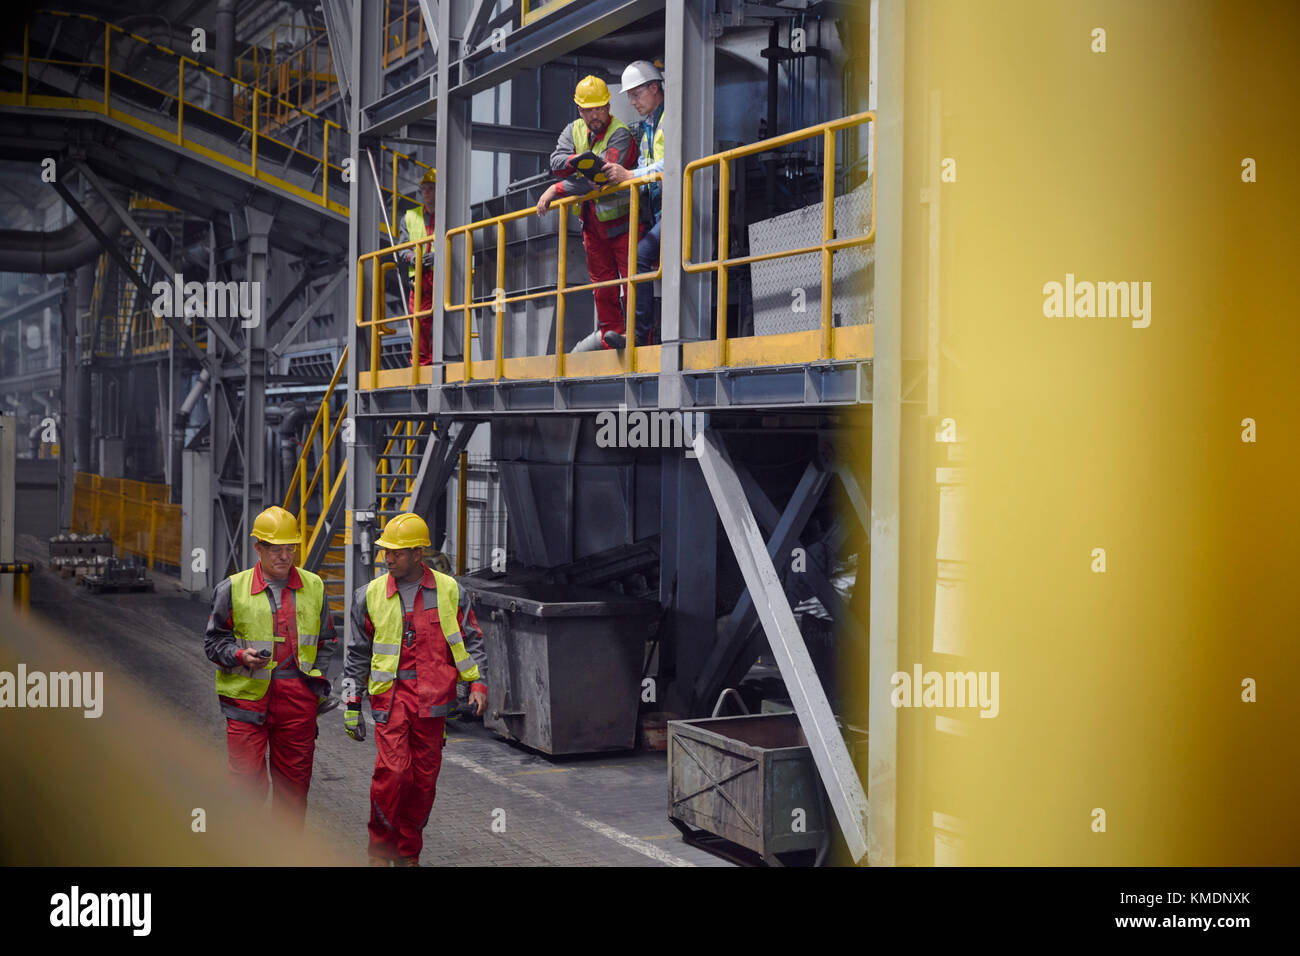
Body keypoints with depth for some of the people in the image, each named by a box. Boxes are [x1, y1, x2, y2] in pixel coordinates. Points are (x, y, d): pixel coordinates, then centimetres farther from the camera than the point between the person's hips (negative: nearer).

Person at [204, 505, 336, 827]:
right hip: (247, 695, -2)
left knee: (294, 782, 7)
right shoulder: (232, 589, 2)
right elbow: (214, 641, 6)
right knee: (248, 780, -6)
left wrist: (317, 682, 6)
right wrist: (241, 656, -13)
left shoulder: (314, 587, 10)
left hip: (298, 698, 3)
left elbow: (325, 641, 18)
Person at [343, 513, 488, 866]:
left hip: (433, 700, 1)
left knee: (424, 777, 5)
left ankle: (409, 853, 20)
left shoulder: (450, 591, 4)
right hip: (390, 694, -1)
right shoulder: (371, 595, 4)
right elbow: (357, 653, 10)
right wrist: (352, 705, 9)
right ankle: (380, 847, 5)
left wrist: (477, 683, -1)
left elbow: (470, 640, 11)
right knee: (393, 770, -14)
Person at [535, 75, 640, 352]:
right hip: (592, 219, 6)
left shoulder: (620, 133, -15)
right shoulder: (573, 131, 7)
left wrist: (557, 190, -24)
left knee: (631, 276, -10)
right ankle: (609, 332, 22)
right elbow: (557, 162, -9)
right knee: (601, 279, 12)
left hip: (621, 217, -6)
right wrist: (580, 161, -30)